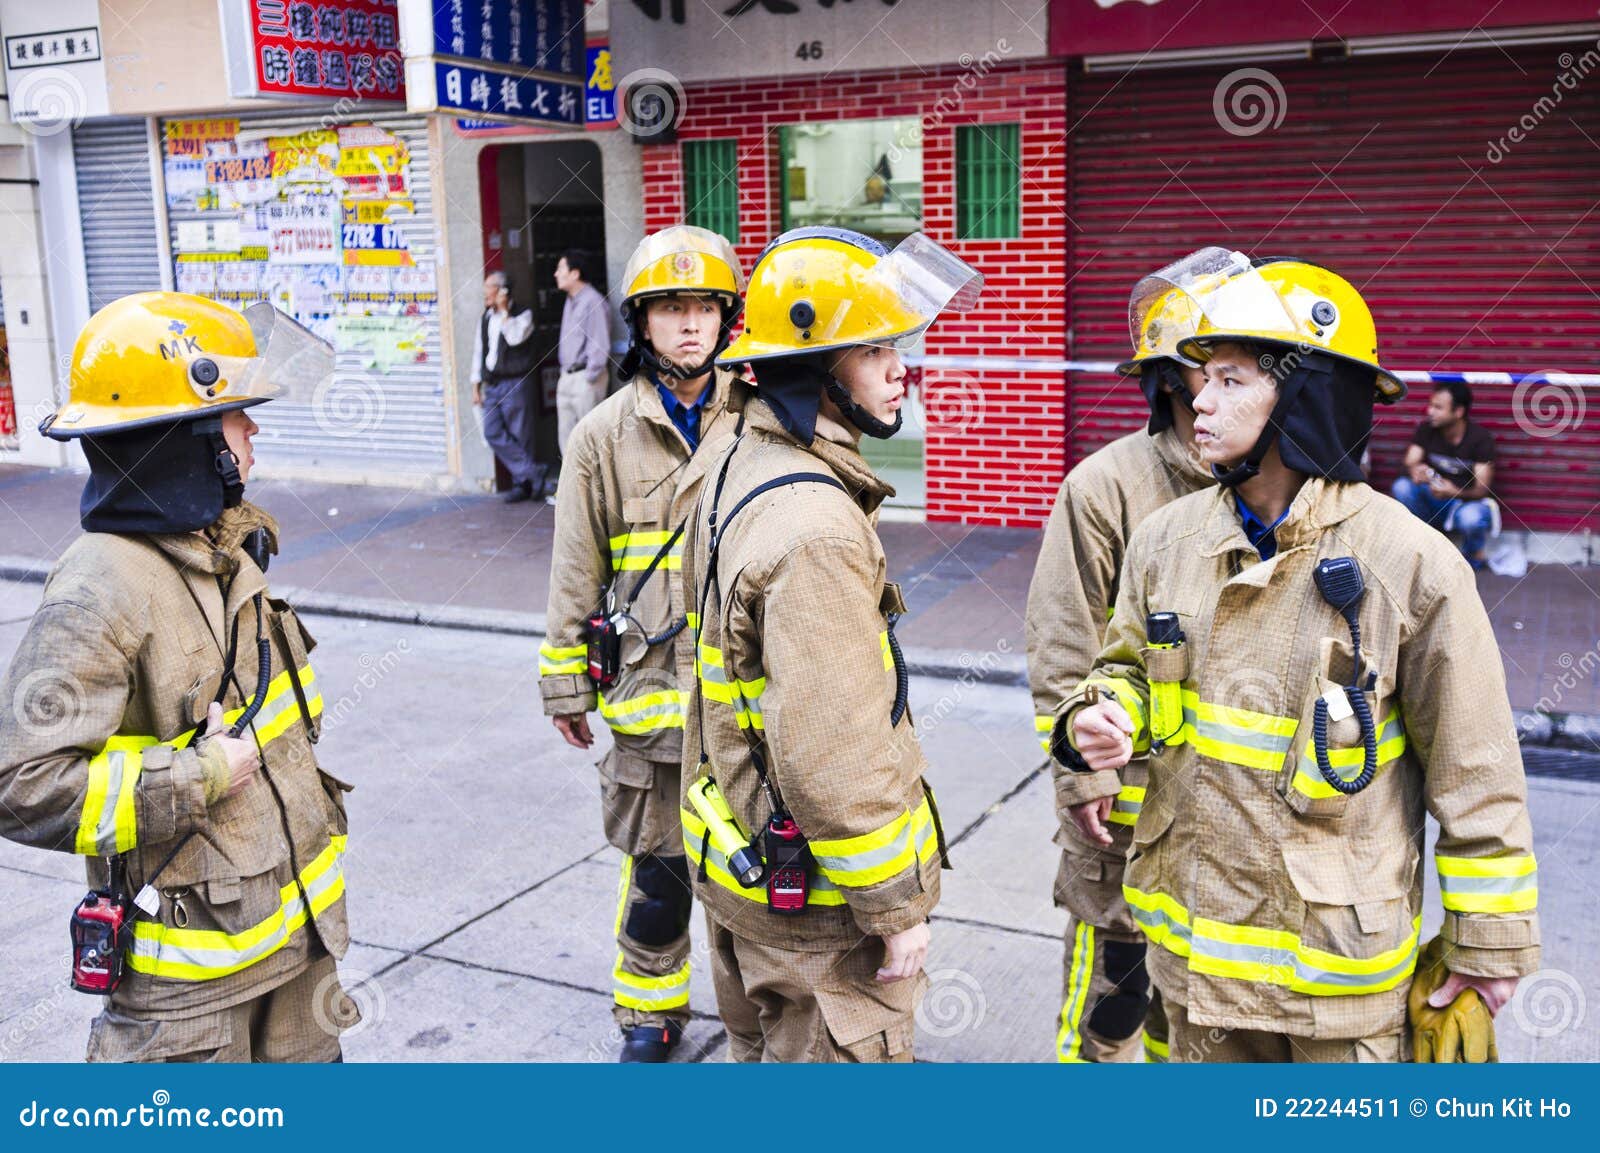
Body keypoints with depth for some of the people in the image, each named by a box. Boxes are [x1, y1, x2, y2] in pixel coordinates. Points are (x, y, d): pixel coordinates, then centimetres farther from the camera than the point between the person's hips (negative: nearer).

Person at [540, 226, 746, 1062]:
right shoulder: (606, 436, 1)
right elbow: (576, 575, 4)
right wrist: (566, 685, 6)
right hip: (652, 690, -1)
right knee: (658, 868, 8)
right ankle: (649, 1011, 31)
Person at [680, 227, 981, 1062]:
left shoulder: (735, 474, 5)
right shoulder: (814, 528, -27)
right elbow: (834, 756, -29)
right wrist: (896, 906, -18)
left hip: (737, 858, 10)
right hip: (812, 896, -9)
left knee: (763, 1048, 24)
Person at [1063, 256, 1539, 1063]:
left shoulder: (1410, 563, -15)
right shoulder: (1166, 537, -2)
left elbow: (1474, 772, -8)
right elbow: (1129, 666, 13)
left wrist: (1490, 941, -2)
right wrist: (1104, 716, -11)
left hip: (1342, 955, -4)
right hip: (1193, 935, 4)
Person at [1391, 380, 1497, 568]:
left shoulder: (1481, 438, -15)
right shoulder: (1426, 429, -5)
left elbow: (1481, 489, -19)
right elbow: (1410, 463, -14)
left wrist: (1454, 492, -42)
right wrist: (1417, 471, -41)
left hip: (1469, 502, -3)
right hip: (1434, 501, 4)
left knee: (1471, 518, -39)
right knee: (1402, 486, -26)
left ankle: (1474, 554, -2)